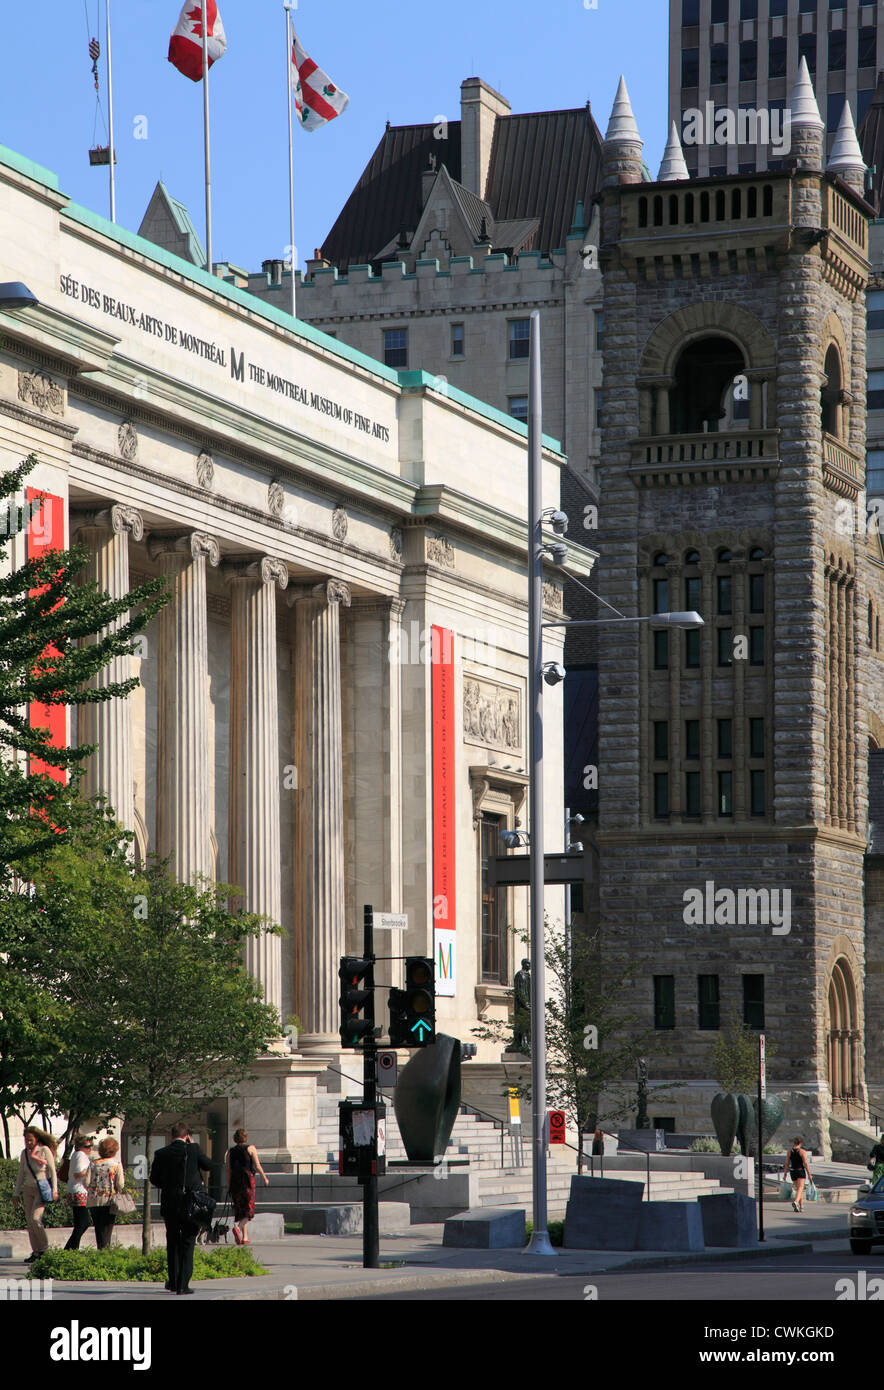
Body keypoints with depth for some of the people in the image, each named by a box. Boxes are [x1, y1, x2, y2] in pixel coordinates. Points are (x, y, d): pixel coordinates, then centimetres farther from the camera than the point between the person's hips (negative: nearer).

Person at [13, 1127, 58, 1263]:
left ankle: (44, 1248, -3)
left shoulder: (45, 1150, -7)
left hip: (42, 1190, -6)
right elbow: (21, 1174, 15)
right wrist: (15, 1192, 12)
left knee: (35, 1219, -19)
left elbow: (53, 1171, -5)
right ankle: (36, 1252, 6)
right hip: (28, 1189, 6)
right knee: (30, 1222, 1)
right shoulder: (24, 1153, 8)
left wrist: (55, 1190, -10)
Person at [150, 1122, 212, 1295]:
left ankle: (173, 1282, 21)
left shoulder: (161, 1154, -2)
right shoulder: (193, 1150, -8)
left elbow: (154, 1178, 5)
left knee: (172, 1243, 16)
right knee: (187, 1243, 4)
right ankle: (183, 1284, -1)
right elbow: (208, 1166, 6)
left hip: (169, 1203, 2)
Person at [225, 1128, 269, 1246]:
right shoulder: (251, 1148, 1)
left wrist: (228, 1186, 10)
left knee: (239, 1209, 10)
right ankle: (238, 1227, -30)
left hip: (234, 1181, 4)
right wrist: (265, 1178, 7)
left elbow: (228, 1171, 8)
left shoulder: (230, 1152, 11)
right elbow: (257, 1166, -3)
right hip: (247, 1179, -4)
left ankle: (244, 1237, 9)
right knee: (249, 1207, -4)